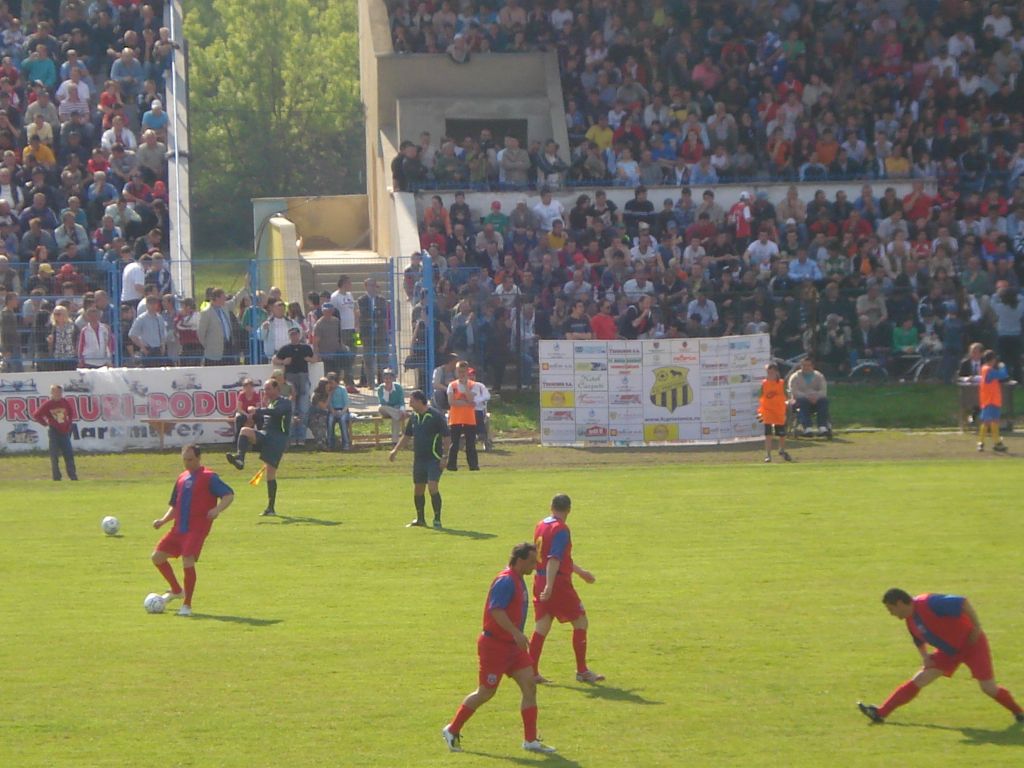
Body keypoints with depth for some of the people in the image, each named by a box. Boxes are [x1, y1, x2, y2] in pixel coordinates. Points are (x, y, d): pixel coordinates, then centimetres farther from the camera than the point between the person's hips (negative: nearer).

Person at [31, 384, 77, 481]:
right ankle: (56, 477, 1)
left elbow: (71, 413, 23)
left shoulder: (65, 402, 5)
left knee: (69, 455, 4)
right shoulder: (48, 404, -7)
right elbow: (36, 415, -7)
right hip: (54, 432, -4)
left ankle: (73, 476, 9)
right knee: (54, 455, -3)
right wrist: (46, 423, -6)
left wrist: (69, 423, 12)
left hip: (65, 432, 4)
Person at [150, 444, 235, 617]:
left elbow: (229, 495, -10)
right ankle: (176, 591, 25)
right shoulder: (181, 478, 17)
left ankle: (187, 605, -8)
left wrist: (217, 509, -28)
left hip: (197, 529, -8)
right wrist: (163, 520, 8)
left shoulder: (209, 477, -4)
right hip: (179, 528, 8)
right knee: (157, 557, 5)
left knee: (187, 561, -21)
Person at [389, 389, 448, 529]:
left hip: (434, 458, -7)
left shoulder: (435, 415, -12)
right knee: (417, 490, 10)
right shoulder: (414, 417, 8)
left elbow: (445, 436, -11)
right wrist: (395, 450, 11)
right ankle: (420, 519, 24)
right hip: (419, 458, 7)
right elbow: (406, 436, 20)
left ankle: (437, 519, -8)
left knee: (432, 487, -17)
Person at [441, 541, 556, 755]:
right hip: (495, 645, -9)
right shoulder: (506, 581, -19)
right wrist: (516, 633, -37)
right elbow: (496, 611, -30)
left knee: (530, 686, -1)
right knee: (486, 693, 0)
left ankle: (531, 740, 1)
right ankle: (452, 730, 16)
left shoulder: (519, 580, 12)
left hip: (513, 645, 9)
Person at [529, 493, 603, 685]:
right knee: (581, 621, 5)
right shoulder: (561, 530, -13)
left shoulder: (541, 526, 13)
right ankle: (582, 671, 7)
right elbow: (554, 559, -24)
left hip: (540, 581, 8)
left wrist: (580, 572, 34)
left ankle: (533, 671, 2)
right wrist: (549, 586, -31)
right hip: (558, 583, -8)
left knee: (542, 625, 8)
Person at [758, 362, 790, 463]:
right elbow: (760, 398, 3)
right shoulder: (764, 384, -2)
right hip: (767, 411, -1)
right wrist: (760, 411, -1)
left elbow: (785, 397, 4)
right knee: (768, 434, -10)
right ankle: (768, 455, -7)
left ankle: (782, 451, 35)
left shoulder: (781, 383, -1)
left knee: (782, 434, 11)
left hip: (779, 412, 1)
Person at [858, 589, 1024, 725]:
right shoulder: (910, 620, -1)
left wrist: (976, 626, -27)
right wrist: (924, 656, -1)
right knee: (917, 681, -2)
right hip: (949, 650, 7)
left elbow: (963, 602, -30)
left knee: (988, 688, -11)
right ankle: (881, 713, -7)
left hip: (971, 643, -7)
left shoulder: (928, 603, -28)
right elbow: (920, 639, 17)